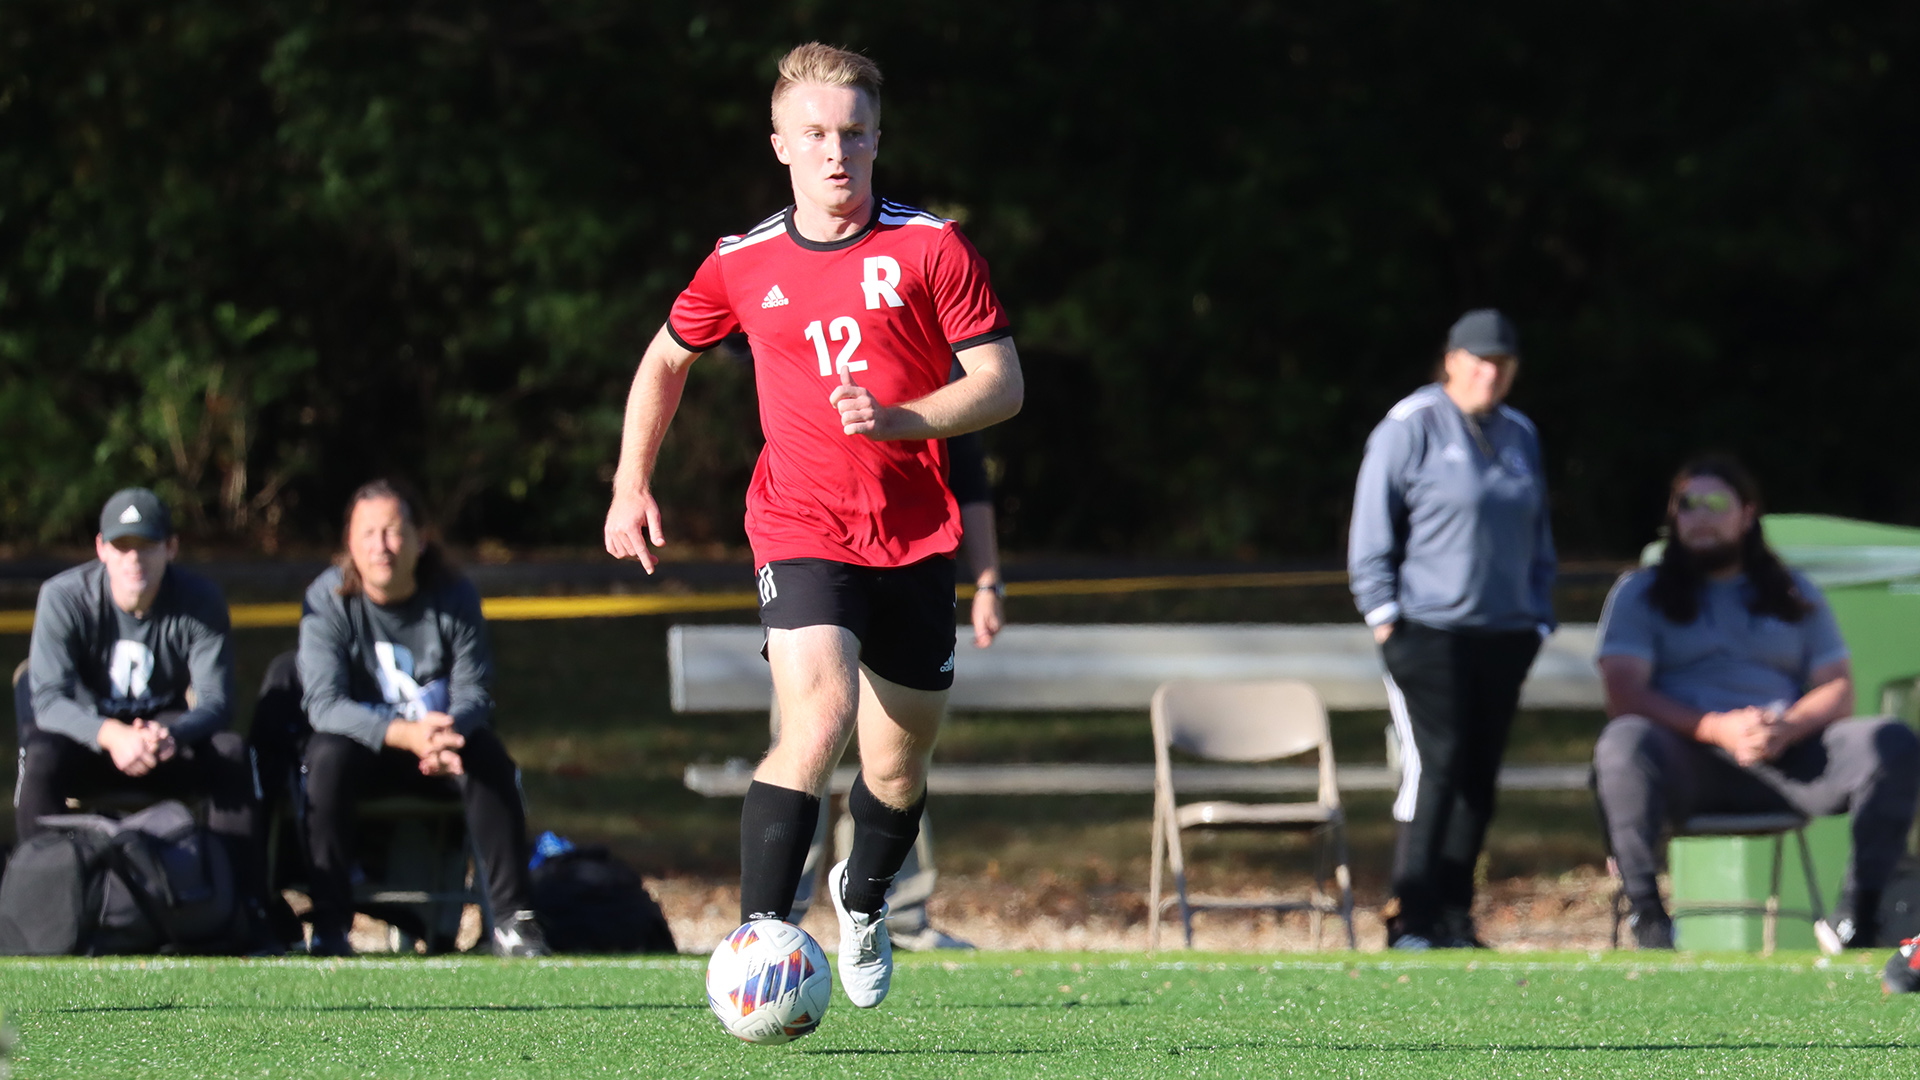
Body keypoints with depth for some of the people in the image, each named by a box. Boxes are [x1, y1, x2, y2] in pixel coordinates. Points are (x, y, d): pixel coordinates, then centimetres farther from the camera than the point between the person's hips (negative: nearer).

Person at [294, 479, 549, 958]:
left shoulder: (455, 596, -7)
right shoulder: (328, 599, -13)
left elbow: (474, 694, -10)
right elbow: (323, 703, -23)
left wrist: (448, 733, -37)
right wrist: (406, 734, -40)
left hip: (439, 755, 1)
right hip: (362, 743, -1)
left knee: (489, 758, -30)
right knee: (327, 757, -34)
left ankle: (512, 918, -25)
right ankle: (329, 926, -31)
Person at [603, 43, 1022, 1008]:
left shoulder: (932, 250, -2)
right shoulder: (744, 266, 3)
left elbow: (1002, 383, -4)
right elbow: (667, 358, 21)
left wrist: (895, 419, -19)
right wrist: (632, 483, 14)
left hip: (916, 540, 1)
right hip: (799, 531, -1)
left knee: (898, 766, 12)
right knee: (817, 722, -25)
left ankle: (863, 899, 44)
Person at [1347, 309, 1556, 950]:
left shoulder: (1520, 436, 16)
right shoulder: (1410, 428, -2)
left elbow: (1538, 541, 24)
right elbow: (1371, 535, -3)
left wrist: (1538, 621, 16)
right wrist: (1384, 617, -8)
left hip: (1504, 634, 6)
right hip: (1428, 628, -6)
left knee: (1479, 777, 4)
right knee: (1435, 765, -13)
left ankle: (1453, 919, 8)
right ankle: (1411, 922, -12)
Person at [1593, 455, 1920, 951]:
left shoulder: (1795, 595, 23)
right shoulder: (1639, 593, 15)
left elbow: (1837, 690, 12)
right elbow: (1624, 693, -1)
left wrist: (1790, 727, -12)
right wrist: (1717, 728, -17)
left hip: (1787, 757, 2)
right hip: (1687, 765, -2)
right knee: (1625, 743, -38)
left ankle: (1857, 915, -23)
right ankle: (1646, 919, -36)